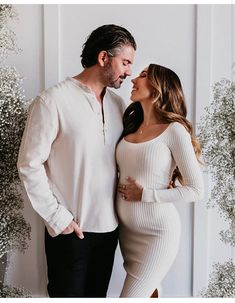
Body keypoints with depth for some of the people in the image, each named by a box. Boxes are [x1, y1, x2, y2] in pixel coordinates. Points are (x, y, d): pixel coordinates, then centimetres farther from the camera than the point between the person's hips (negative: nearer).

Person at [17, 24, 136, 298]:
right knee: (67, 293, 11)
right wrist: (57, 217, -13)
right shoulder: (53, 101, -13)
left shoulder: (118, 104, 6)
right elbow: (29, 164, -13)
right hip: (69, 229, -5)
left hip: (109, 226, 6)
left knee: (97, 294, 20)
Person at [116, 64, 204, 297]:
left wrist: (145, 194, -16)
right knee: (146, 291, 19)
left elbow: (196, 190, -13)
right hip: (126, 228, 6)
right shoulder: (131, 126, 5)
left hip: (157, 232, -6)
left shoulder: (174, 130, -14)